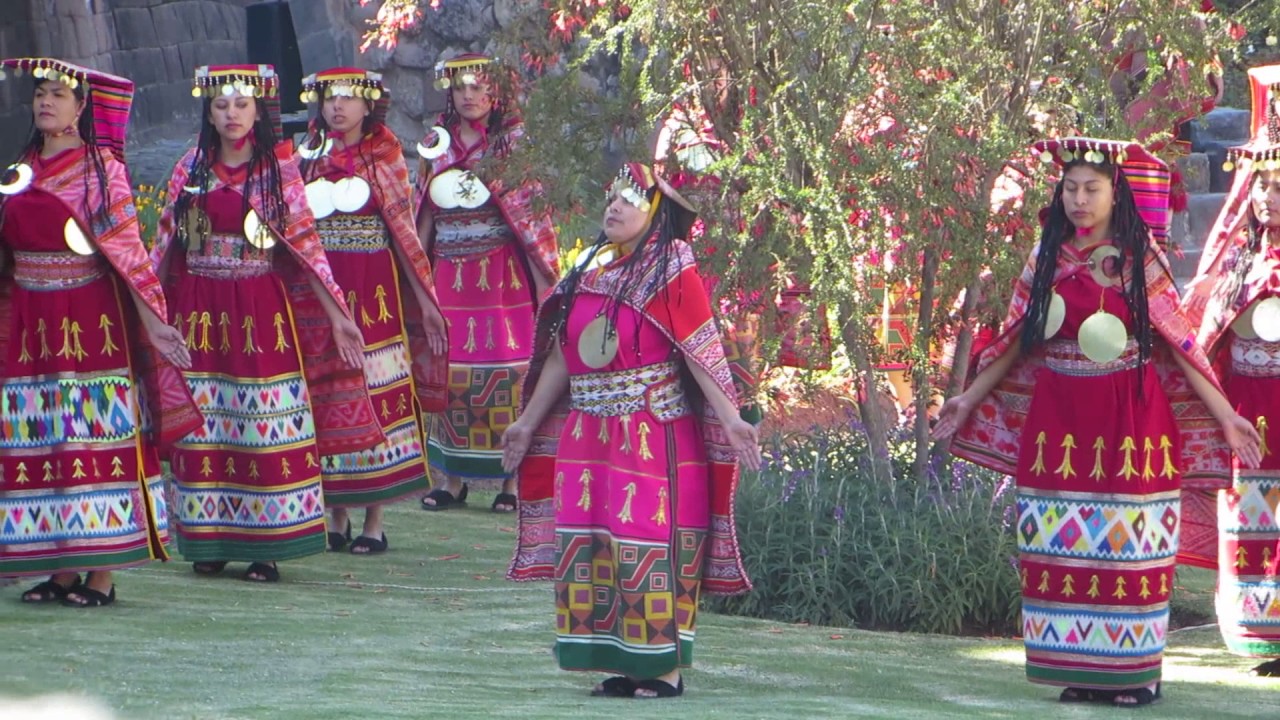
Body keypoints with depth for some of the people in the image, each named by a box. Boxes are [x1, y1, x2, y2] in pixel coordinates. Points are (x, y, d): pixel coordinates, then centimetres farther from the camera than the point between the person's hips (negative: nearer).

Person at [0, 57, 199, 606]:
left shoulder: (102, 168, -2)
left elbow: (127, 249, -7)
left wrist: (152, 321, -12)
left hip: (90, 319, -5)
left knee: (96, 438, -5)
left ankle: (101, 575, -4)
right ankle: (62, 571, 8)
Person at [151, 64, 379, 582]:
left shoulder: (279, 169, 3)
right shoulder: (191, 170, 9)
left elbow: (305, 243, 1)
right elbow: (165, 246, 11)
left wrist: (336, 315, -4)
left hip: (262, 310, -2)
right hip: (201, 311, 2)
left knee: (266, 425, -5)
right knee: (203, 425, 1)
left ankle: (267, 547, -2)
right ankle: (209, 543, 8)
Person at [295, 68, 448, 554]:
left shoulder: (386, 159, 5)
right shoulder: (308, 159, 11)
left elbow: (403, 228, 4)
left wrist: (422, 294, 0)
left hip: (373, 288, -2)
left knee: (375, 392, -4)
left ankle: (374, 521, -1)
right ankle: (336, 518, 10)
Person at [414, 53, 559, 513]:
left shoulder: (515, 142, 2)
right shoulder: (437, 144, 12)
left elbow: (532, 211, -2)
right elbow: (425, 215, 15)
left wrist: (541, 277, -7)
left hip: (502, 274, -4)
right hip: (449, 276, 4)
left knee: (506, 368, -6)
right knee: (448, 368, 0)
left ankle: (512, 478, -2)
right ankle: (452, 476, 6)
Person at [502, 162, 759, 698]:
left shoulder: (673, 275, -6)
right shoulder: (589, 272, 13)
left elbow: (701, 354, -12)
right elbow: (560, 356, 18)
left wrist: (728, 419, -21)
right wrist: (528, 423, 21)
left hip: (655, 440, -7)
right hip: (588, 439, 7)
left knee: (649, 548, -6)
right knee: (589, 548, 5)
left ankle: (664, 669, -1)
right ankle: (623, 666, 12)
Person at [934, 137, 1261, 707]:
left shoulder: (1139, 259, 0)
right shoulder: (1048, 259, 8)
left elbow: (1178, 343, 0)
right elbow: (1018, 341, 15)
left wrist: (1225, 416, -5)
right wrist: (970, 399, 15)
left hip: (1128, 419, -3)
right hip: (1058, 420, 3)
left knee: (1126, 547, -4)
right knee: (1066, 547, 0)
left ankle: (1136, 673, 1)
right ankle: (1080, 669, 6)